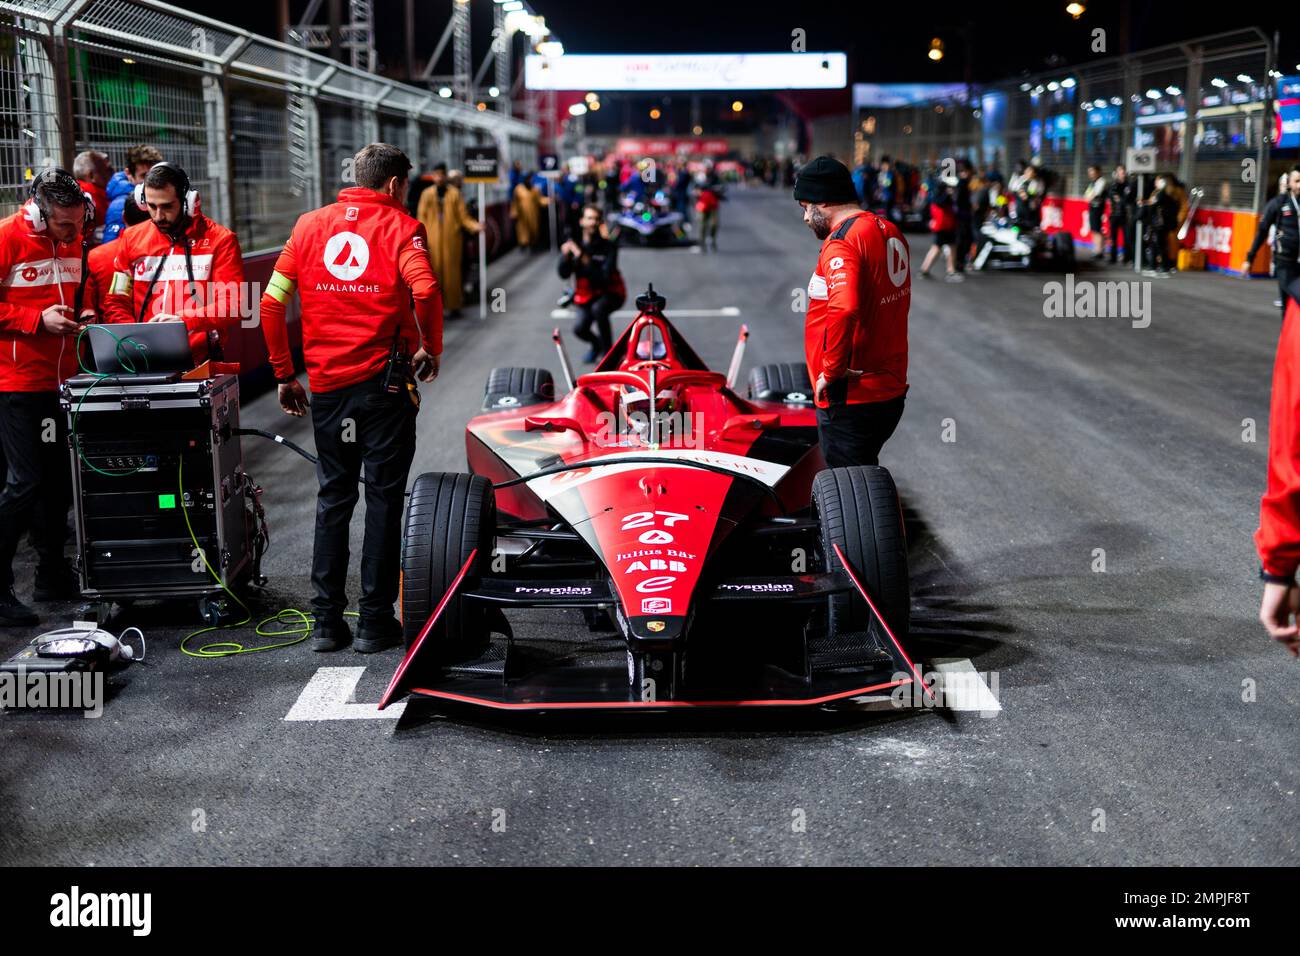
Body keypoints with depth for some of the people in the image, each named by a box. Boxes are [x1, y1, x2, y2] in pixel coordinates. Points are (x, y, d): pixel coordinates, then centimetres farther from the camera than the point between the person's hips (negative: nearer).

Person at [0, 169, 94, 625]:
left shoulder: (75, 242, 8)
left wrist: (80, 317, 6)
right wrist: (37, 319, -19)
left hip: (63, 380, 7)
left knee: (60, 479, 12)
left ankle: (52, 574, 25)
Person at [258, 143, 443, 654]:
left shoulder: (309, 224, 9)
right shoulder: (399, 226, -2)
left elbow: (271, 303, 4)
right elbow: (424, 289, -22)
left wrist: (284, 374, 11)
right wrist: (430, 348, -5)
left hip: (326, 384, 4)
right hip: (384, 381, -4)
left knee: (333, 497, 13)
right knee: (383, 497, 5)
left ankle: (327, 620, 13)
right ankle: (375, 621, 8)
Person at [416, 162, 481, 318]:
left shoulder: (455, 193, 1)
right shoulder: (427, 194, 6)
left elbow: (463, 216, 1)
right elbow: (421, 217, 8)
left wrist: (474, 226, -15)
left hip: (451, 238, -1)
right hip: (433, 239, 1)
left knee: (451, 271, -1)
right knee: (434, 271, 0)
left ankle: (453, 306, 7)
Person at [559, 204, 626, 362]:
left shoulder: (608, 246, -17)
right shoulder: (573, 244, -6)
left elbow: (605, 277, -28)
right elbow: (564, 274, -11)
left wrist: (584, 259, -37)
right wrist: (565, 256, -30)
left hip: (609, 292, -3)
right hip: (585, 295, 3)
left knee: (598, 308, -36)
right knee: (580, 329, -20)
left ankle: (607, 351, -15)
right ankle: (596, 344, 19)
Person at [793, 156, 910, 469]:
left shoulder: (841, 243, -19)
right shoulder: (890, 231, 11)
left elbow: (844, 310, -36)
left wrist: (832, 371, -23)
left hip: (851, 398, -9)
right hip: (891, 390, 9)